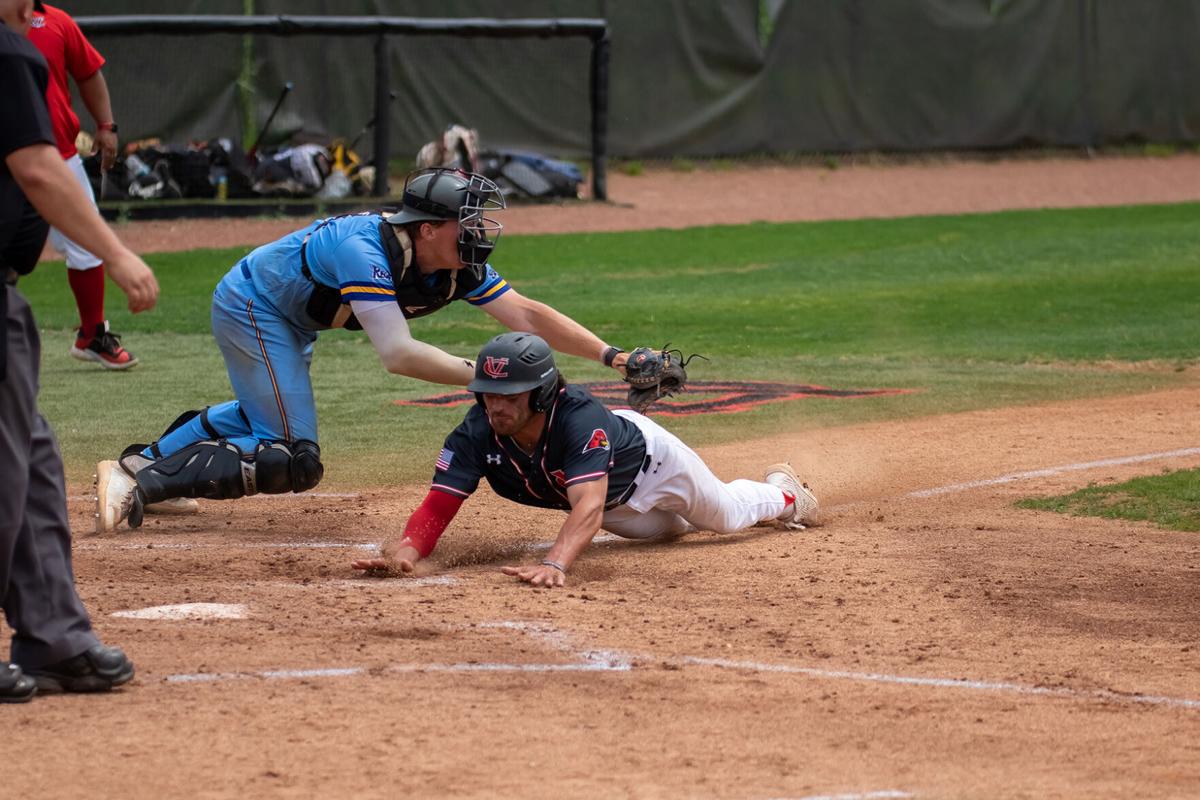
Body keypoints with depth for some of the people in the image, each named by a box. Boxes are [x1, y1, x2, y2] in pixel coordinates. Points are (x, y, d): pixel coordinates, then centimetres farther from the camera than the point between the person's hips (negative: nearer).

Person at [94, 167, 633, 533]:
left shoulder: (458, 266, -14)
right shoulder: (366, 250, -37)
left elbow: (525, 315, -16)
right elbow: (398, 355, -44)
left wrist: (610, 355, -26)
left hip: (290, 324, 9)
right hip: (250, 308, -9)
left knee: (263, 414, 32)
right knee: (294, 462, -15)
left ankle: (146, 461, 44)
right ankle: (136, 484, -16)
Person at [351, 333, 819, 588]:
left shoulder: (580, 419, -50)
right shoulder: (477, 434, -38)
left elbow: (589, 506, -62)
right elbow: (438, 506, -44)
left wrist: (555, 564, -80)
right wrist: (407, 548, -67)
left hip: (643, 457, -4)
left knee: (728, 516, 24)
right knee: (668, 527, 32)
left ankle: (782, 492, 57)